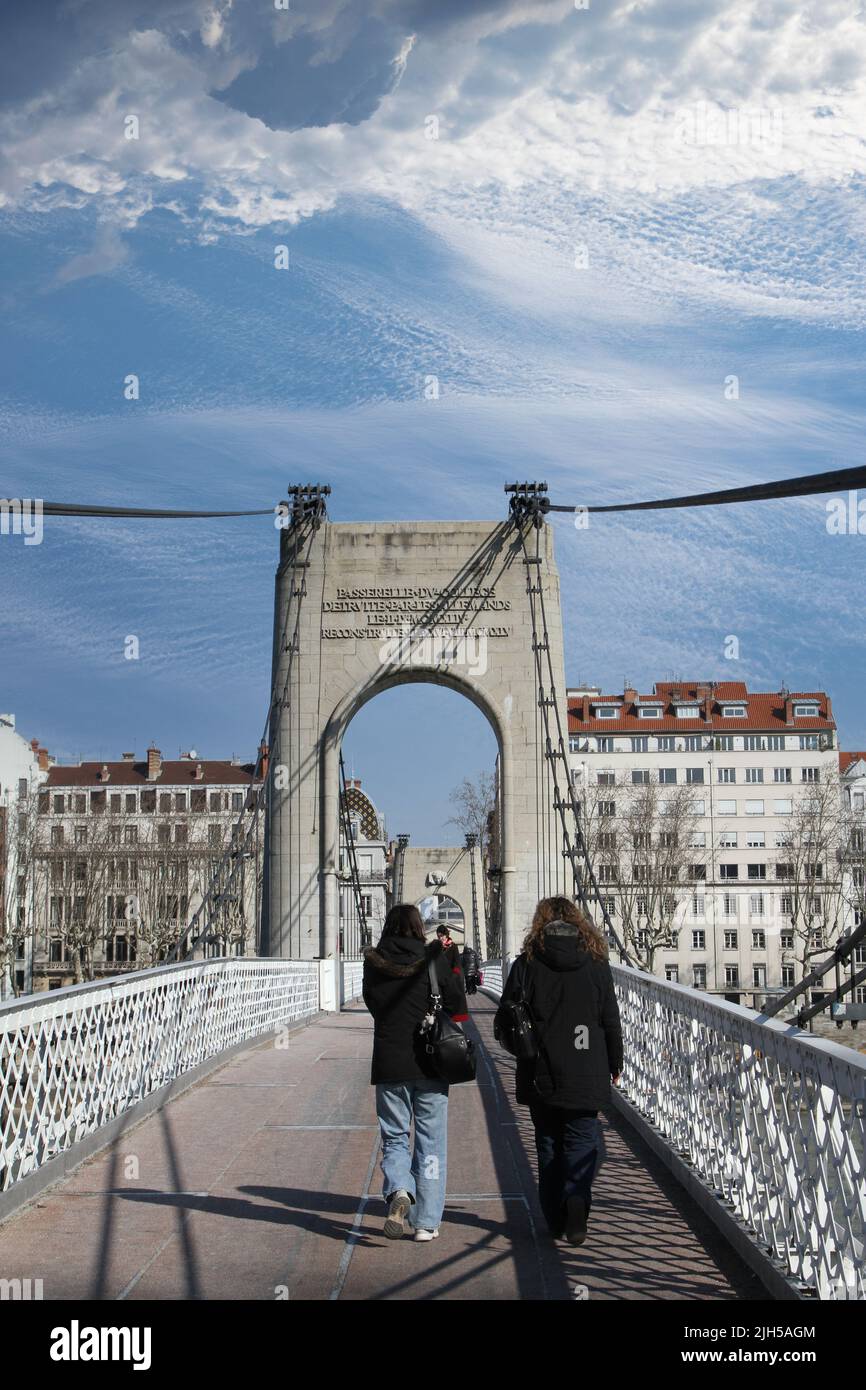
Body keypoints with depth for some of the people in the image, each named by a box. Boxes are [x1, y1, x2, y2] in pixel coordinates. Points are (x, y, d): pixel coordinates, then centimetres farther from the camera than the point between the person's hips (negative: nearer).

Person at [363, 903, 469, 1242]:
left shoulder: (374, 963, -1)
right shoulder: (434, 959, -6)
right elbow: (457, 1010, -2)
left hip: (388, 1065, 1)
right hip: (430, 1065, -1)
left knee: (394, 1138, 13)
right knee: (431, 1142, 8)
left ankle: (398, 1191, -15)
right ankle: (426, 1222, 8)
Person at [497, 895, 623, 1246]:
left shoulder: (526, 964, -3)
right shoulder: (596, 964, 0)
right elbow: (611, 1021, 4)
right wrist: (614, 1065, 16)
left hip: (541, 1076, 0)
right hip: (585, 1077, 0)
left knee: (548, 1144, 10)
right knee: (581, 1140, 5)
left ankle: (556, 1218, 8)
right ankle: (577, 1195, -20)